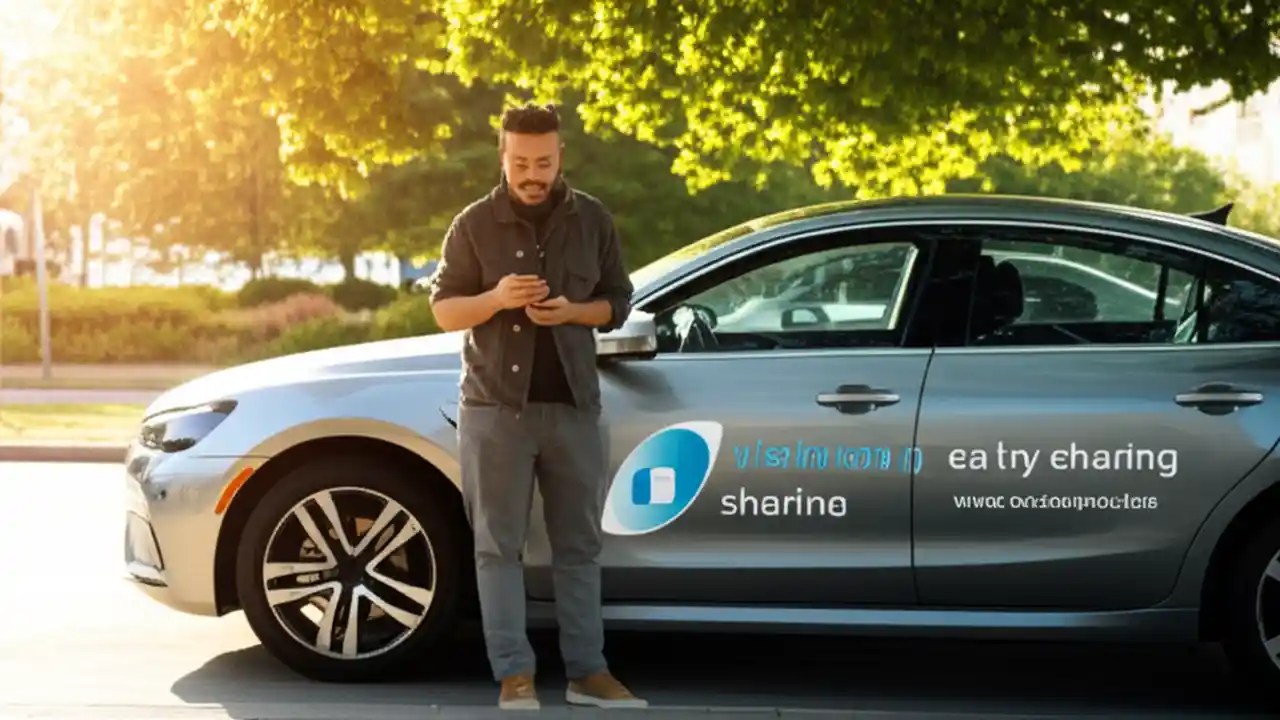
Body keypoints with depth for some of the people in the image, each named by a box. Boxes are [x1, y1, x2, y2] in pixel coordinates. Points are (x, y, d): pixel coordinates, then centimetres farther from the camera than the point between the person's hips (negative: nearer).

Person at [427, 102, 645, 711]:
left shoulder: (592, 221, 6)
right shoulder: (474, 224, 1)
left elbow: (617, 303, 9)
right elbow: (443, 309, 3)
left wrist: (572, 311, -12)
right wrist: (495, 298, -17)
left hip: (573, 404, 2)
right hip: (495, 406, -2)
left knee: (578, 544, 5)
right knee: (499, 546, -2)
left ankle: (587, 671, 11)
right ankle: (514, 674, 2)